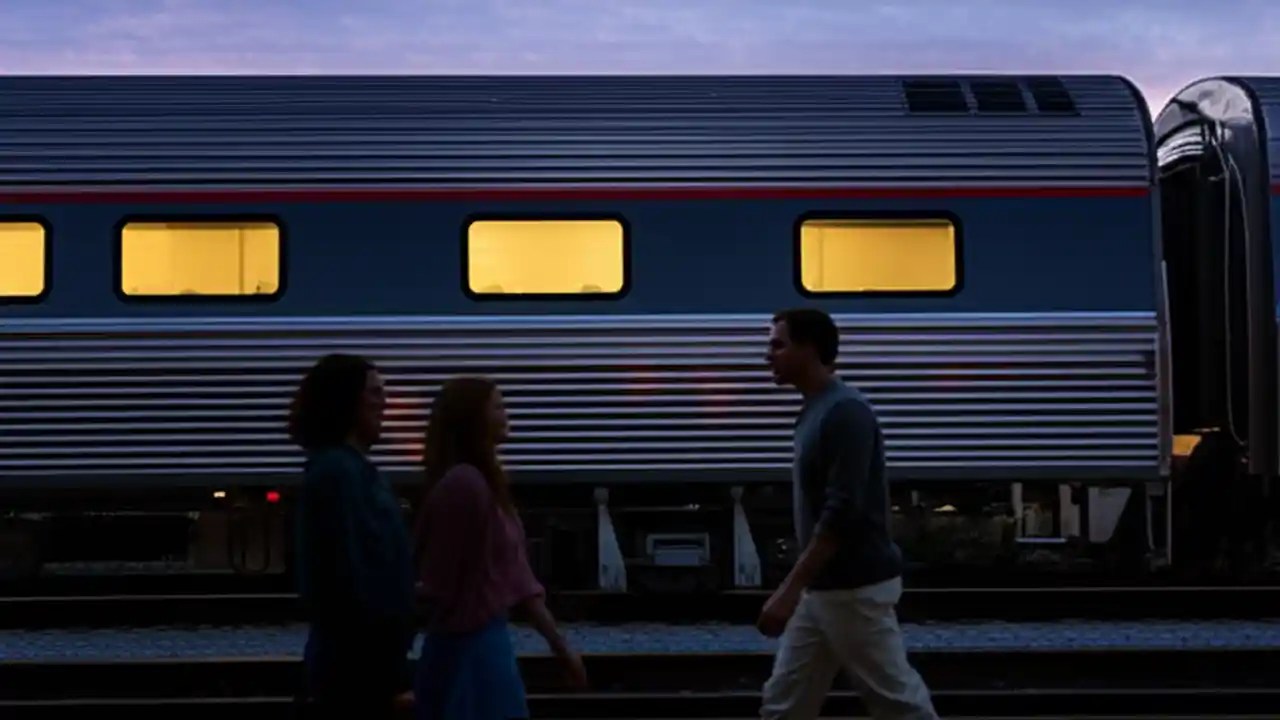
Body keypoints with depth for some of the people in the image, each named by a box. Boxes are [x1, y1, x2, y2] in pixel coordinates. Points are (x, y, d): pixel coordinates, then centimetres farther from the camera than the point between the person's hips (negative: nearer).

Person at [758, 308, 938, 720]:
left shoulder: (845, 412, -18)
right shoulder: (814, 411, 13)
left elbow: (843, 513, -25)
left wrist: (790, 588, -26)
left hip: (856, 589, -10)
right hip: (821, 591, 10)